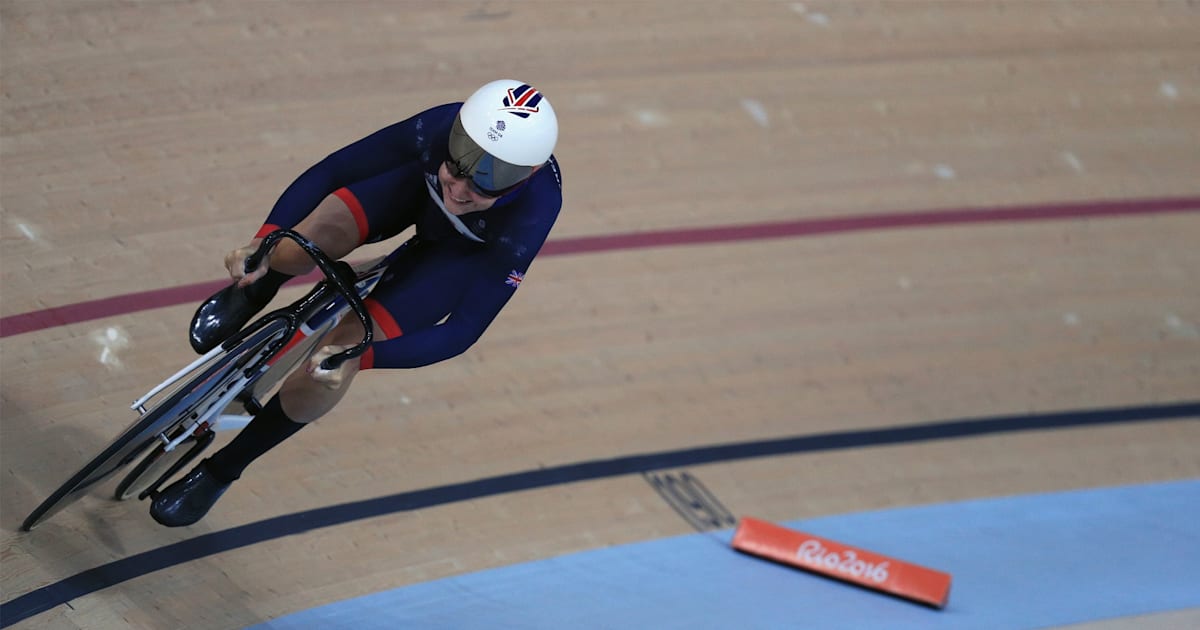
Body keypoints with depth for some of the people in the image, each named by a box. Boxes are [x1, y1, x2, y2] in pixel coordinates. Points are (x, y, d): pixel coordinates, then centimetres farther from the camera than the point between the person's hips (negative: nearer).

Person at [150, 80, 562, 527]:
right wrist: (263, 243, -41)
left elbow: (463, 331, -35)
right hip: (418, 187, 2)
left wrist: (358, 356, -45)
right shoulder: (439, 129, -38)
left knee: (331, 366, -17)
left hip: (467, 251, -2)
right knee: (301, 246, -30)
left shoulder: (529, 218, -42)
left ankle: (222, 470, 9)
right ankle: (249, 295, 10)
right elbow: (328, 173, -27)